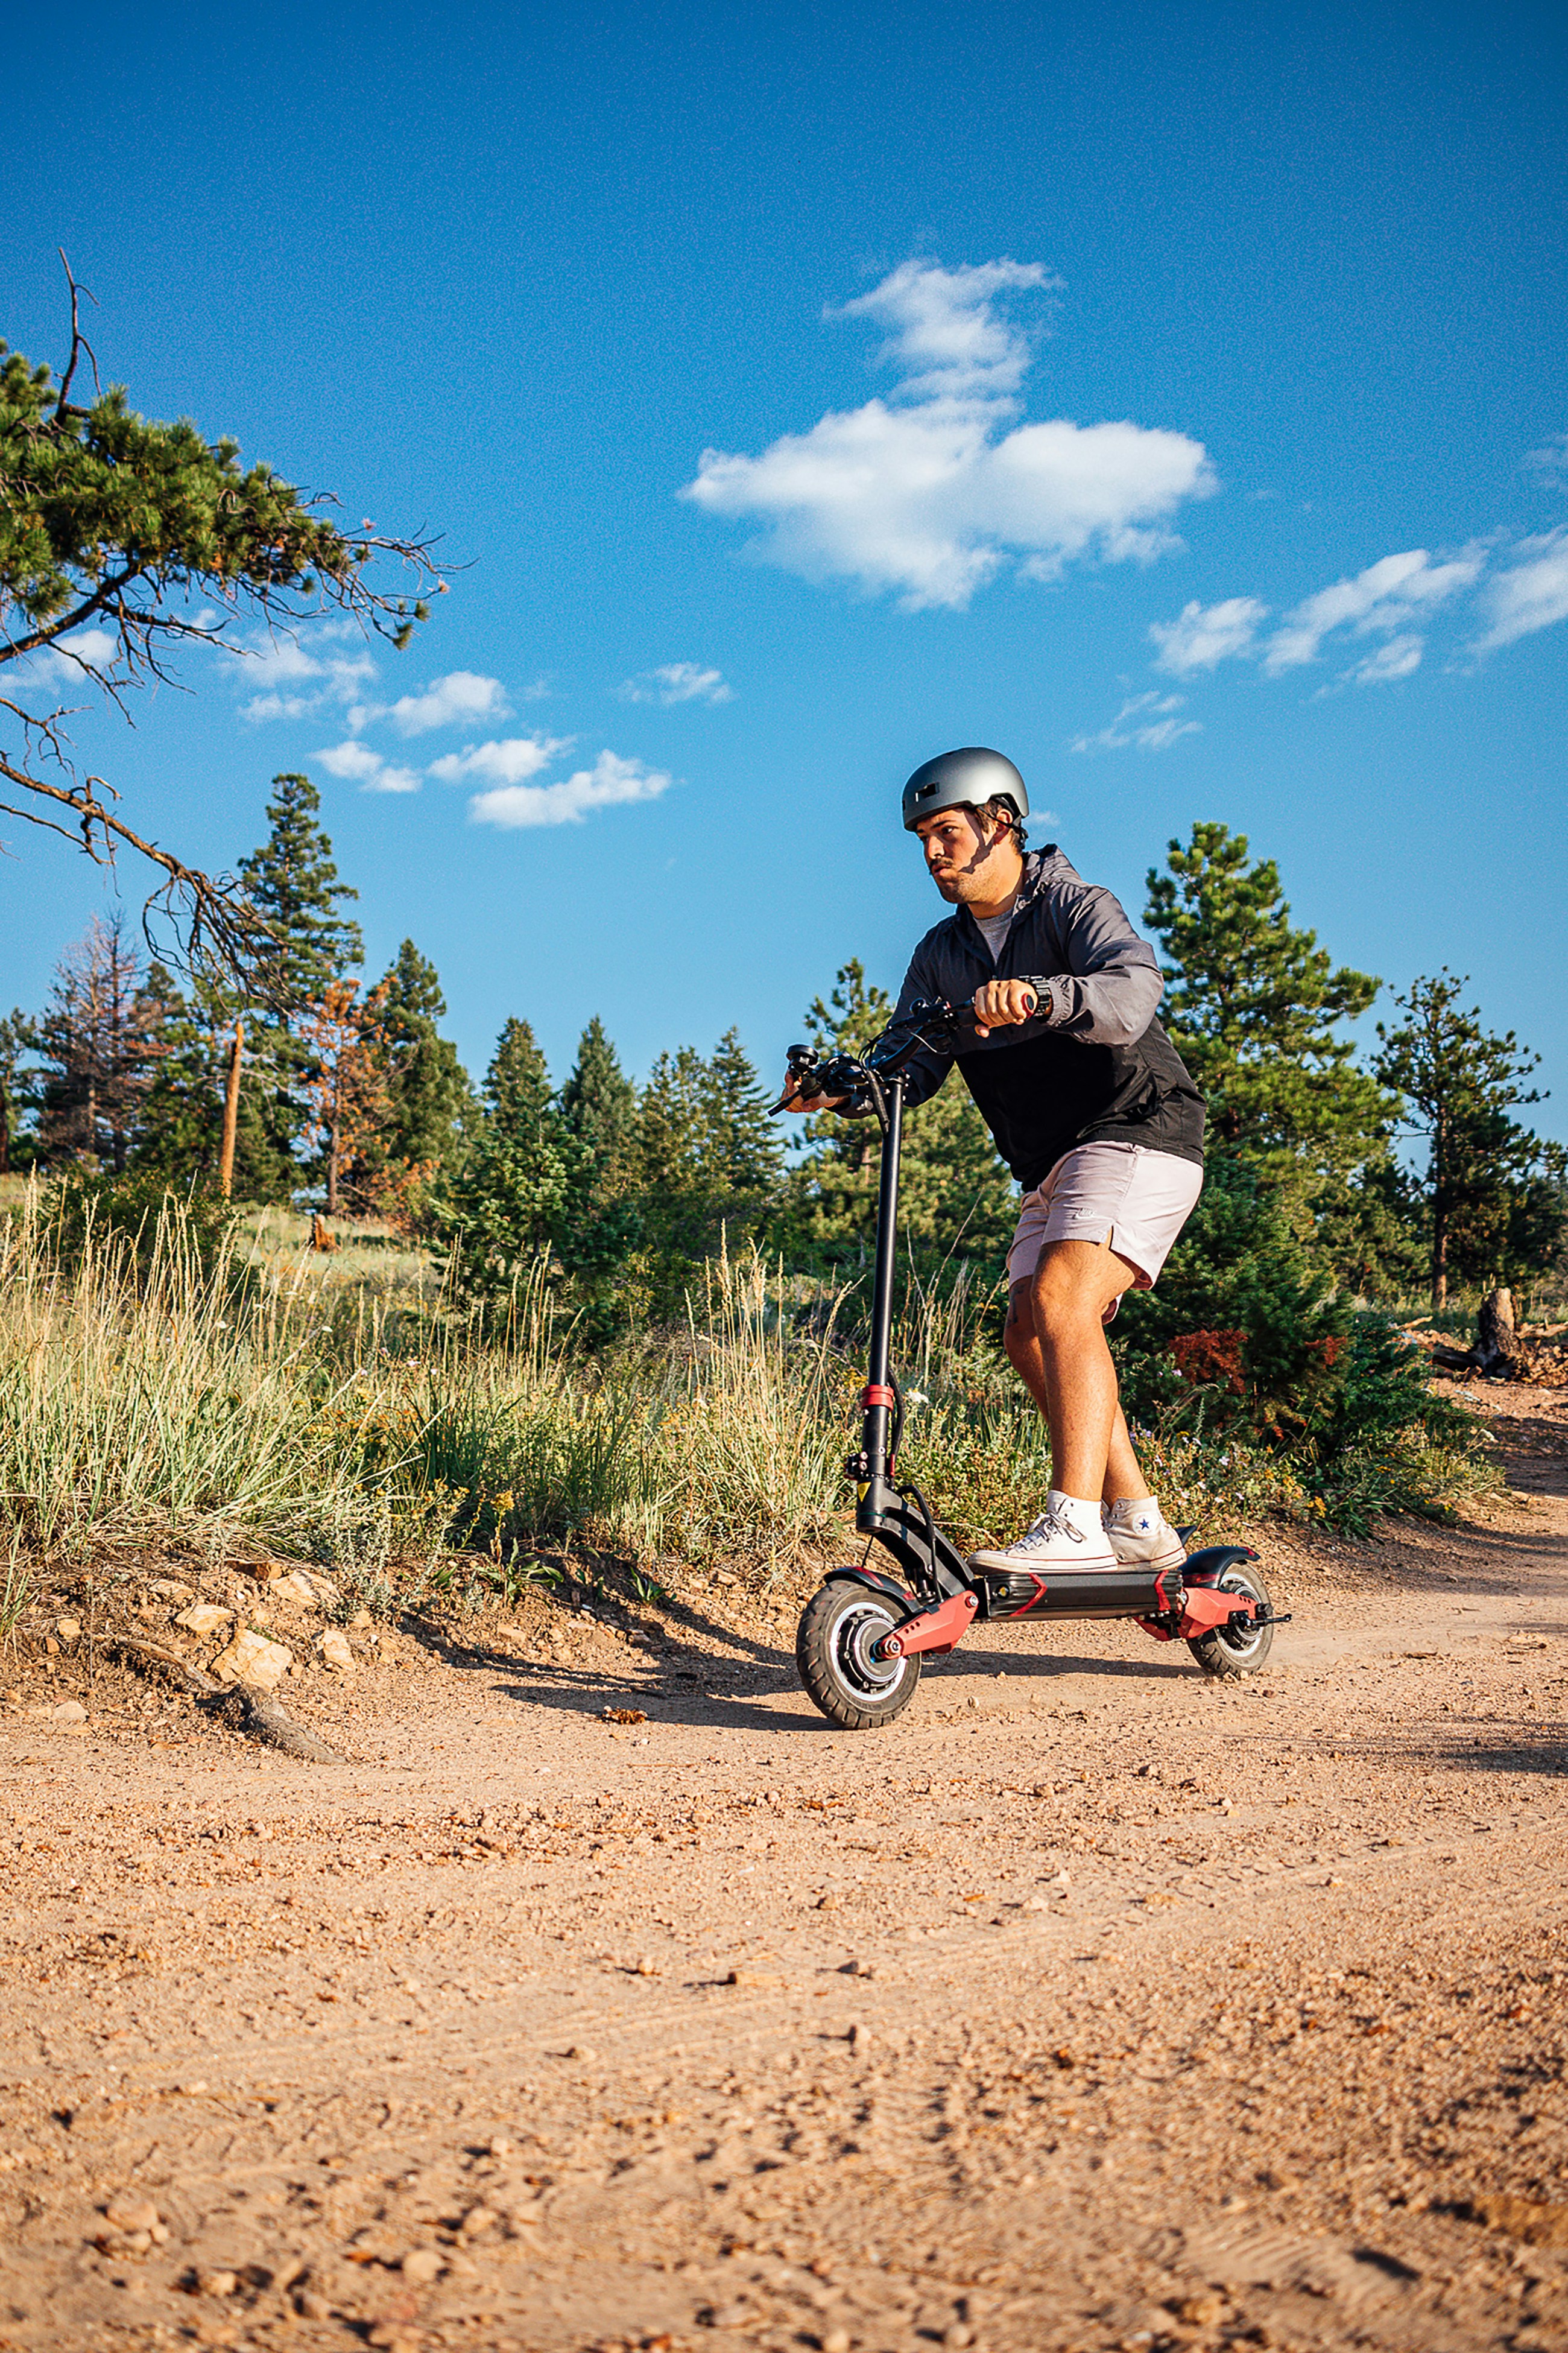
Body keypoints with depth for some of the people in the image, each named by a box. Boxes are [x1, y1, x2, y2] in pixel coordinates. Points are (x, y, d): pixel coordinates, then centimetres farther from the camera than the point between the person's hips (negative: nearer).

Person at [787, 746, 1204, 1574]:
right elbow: (912, 1067, 6)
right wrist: (838, 1089, -14)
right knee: (1031, 1338, 3)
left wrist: (1036, 998, -47)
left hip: (1139, 1132, -8)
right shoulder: (943, 952, 12)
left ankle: (1075, 1523, -28)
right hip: (1055, 1163, 8)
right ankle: (1139, 1525, 13)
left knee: (1060, 1298, -26)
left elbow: (1132, 995, -29)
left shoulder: (1075, 907, -9)